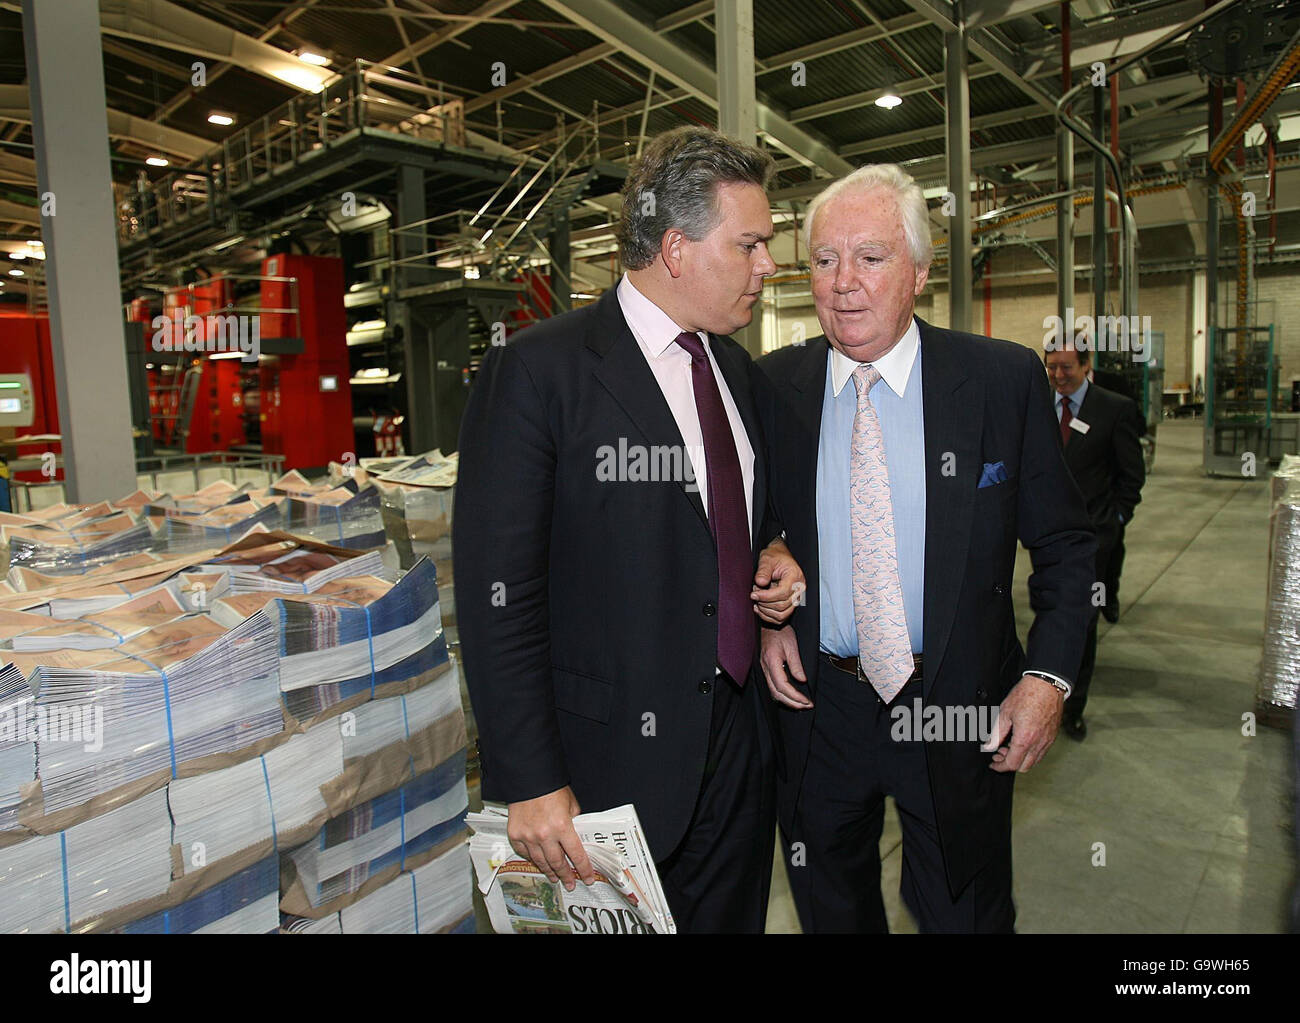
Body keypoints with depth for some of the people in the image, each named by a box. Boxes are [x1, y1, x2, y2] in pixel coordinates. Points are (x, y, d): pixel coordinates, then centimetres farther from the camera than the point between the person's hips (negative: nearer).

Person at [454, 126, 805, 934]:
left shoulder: (739, 370, 8)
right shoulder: (537, 370, -15)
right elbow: (498, 593, -16)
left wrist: (775, 561, 1)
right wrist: (531, 783, -17)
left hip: (739, 756, 7)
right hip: (607, 770, -6)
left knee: (732, 918, 21)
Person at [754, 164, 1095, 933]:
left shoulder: (1007, 379, -9)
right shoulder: (772, 386, -5)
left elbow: (1064, 543, -2)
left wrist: (1049, 674, -11)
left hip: (959, 711, -1)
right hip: (816, 703, 2)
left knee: (967, 912, 20)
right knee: (832, 908, 24)